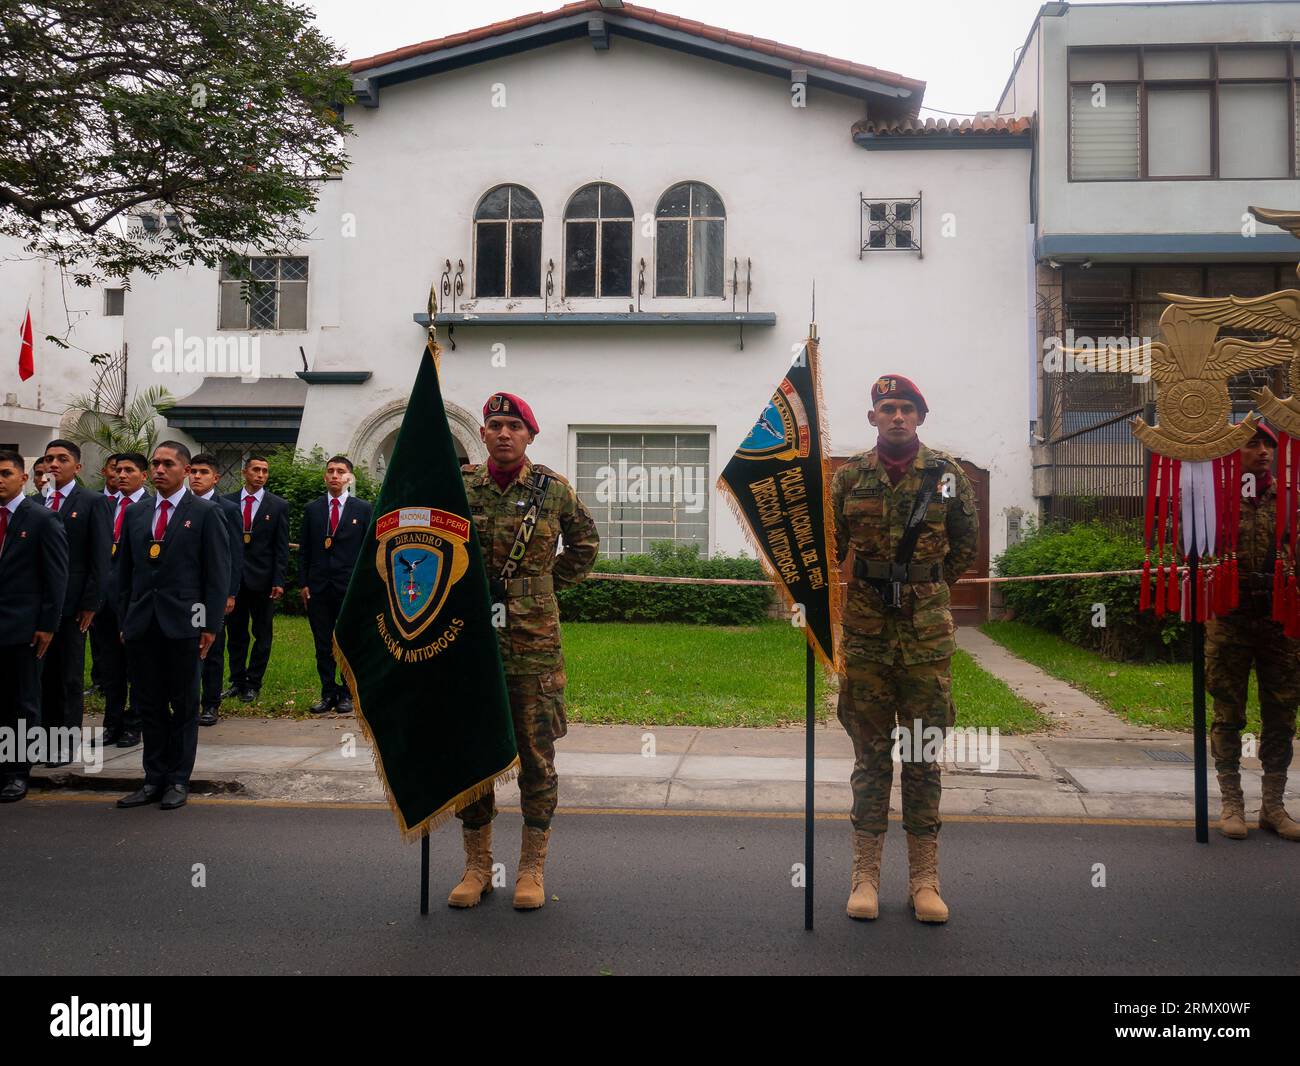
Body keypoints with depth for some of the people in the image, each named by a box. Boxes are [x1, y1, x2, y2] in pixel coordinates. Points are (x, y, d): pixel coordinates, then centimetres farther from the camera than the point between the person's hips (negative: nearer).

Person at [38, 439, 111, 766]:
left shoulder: (92, 502, -4)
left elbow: (101, 557, -8)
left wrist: (91, 603, -12)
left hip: (72, 602, -4)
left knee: (70, 675, 3)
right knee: (44, 672, 9)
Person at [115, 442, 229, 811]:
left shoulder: (206, 514, 0)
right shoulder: (135, 515, 14)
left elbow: (218, 573, -4)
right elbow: (124, 572, 16)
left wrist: (211, 625, -9)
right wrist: (124, 620, 10)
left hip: (182, 624, -4)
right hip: (141, 625, 4)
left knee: (184, 705, 4)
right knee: (149, 705, 9)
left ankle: (178, 780, 13)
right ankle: (154, 778, 17)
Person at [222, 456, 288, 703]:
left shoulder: (278, 506, 1)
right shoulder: (227, 502, 5)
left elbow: (281, 547, -1)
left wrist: (278, 581, -8)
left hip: (263, 579, -2)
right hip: (233, 578, 2)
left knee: (262, 634, 5)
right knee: (236, 633, 9)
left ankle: (253, 683, 14)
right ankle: (237, 681, 19)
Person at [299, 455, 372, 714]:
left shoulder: (363, 509, 3)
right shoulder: (312, 509, 9)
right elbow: (304, 550, 10)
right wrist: (303, 583, 3)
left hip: (350, 586, -2)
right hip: (318, 586, 2)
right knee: (323, 645, 6)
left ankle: (347, 694, 13)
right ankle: (328, 693, 14)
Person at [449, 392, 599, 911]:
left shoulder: (554, 489, 1)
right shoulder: (459, 488, 4)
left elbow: (585, 543, 16)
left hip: (534, 640, -1)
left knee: (536, 755, 3)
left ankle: (532, 868, 16)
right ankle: (477, 865, 22)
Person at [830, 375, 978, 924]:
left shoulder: (947, 473, 3)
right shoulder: (849, 476, 2)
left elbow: (966, 543, 14)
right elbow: (829, 546, 10)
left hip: (927, 629, 0)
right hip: (865, 629, 0)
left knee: (924, 755, 5)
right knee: (870, 752, 6)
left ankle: (924, 879, 15)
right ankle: (866, 875, 14)